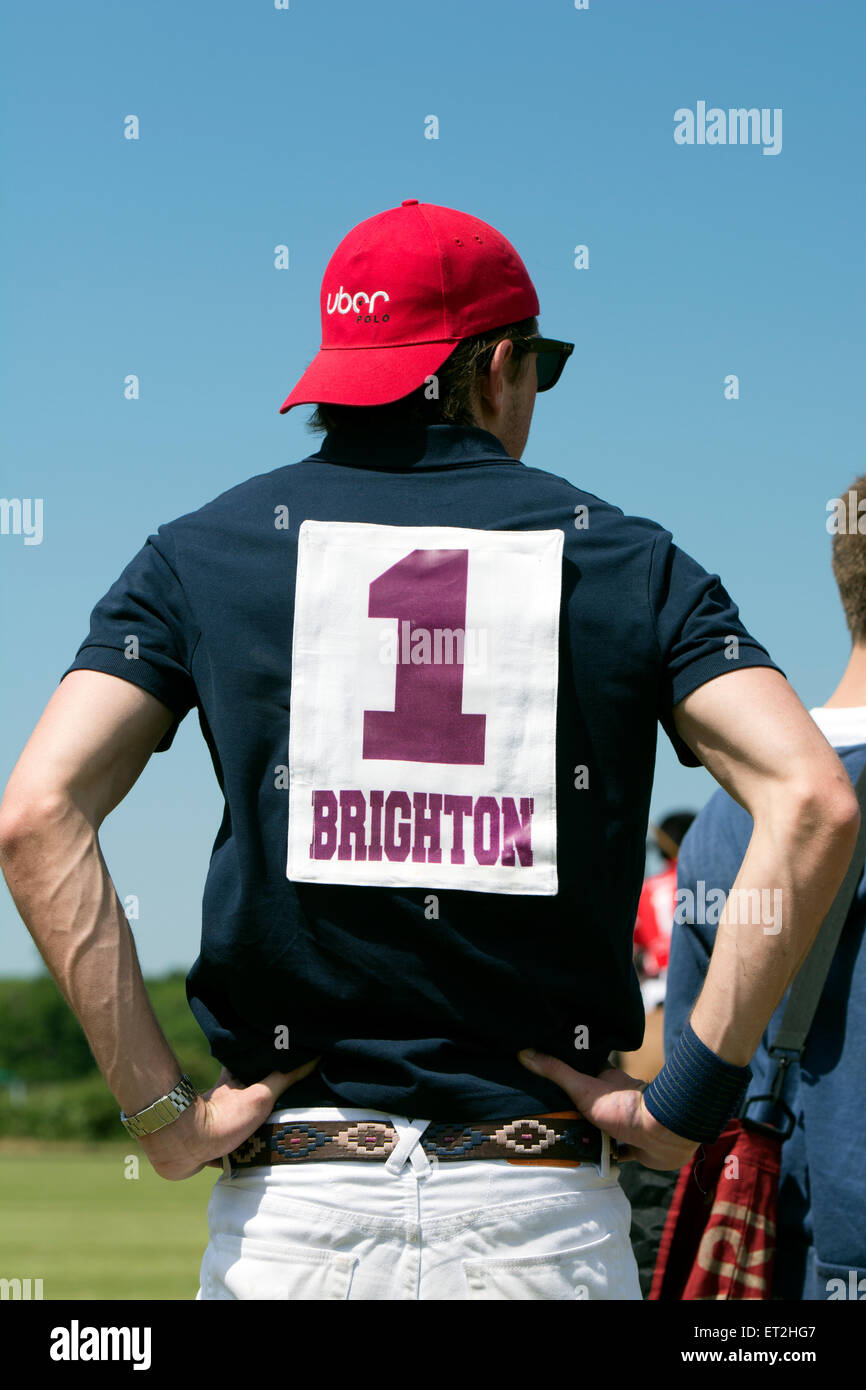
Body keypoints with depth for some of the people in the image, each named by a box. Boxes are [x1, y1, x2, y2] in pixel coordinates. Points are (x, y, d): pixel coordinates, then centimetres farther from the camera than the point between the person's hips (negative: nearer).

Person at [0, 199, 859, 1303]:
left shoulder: (202, 550, 8)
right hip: (545, 1211, 0)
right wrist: (691, 1097, -4)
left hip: (291, 1201, 1)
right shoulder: (626, 558, 7)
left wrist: (162, 1108, -4)